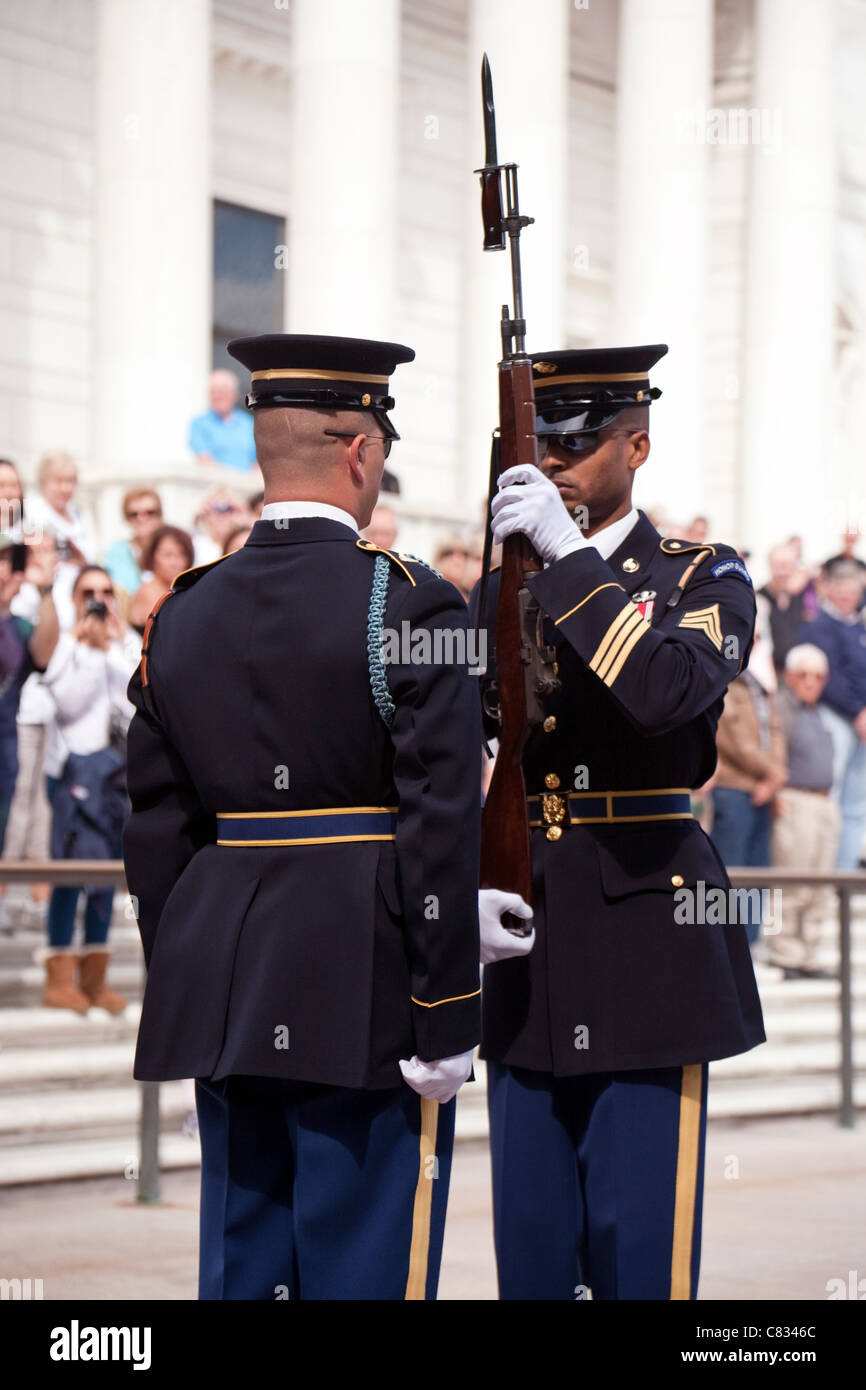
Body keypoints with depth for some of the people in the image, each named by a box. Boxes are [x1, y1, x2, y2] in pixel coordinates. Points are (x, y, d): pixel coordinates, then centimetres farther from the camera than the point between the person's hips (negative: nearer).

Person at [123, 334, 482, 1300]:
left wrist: (185, 1000, 17)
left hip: (220, 994, 6)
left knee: (241, 1264, 11)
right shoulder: (406, 604, -9)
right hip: (364, 1003, -6)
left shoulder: (183, 614, 8)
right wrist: (443, 1020, -10)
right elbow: (441, 826, -14)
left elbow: (156, 830, 10)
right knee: (363, 1266, -1)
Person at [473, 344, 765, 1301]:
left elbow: (669, 692, -22)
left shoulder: (704, 580, 1)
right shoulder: (501, 590, 13)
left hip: (649, 944, -4)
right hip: (526, 950, 4)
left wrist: (570, 557, -23)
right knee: (530, 1248, 8)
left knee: (641, 1250, -4)